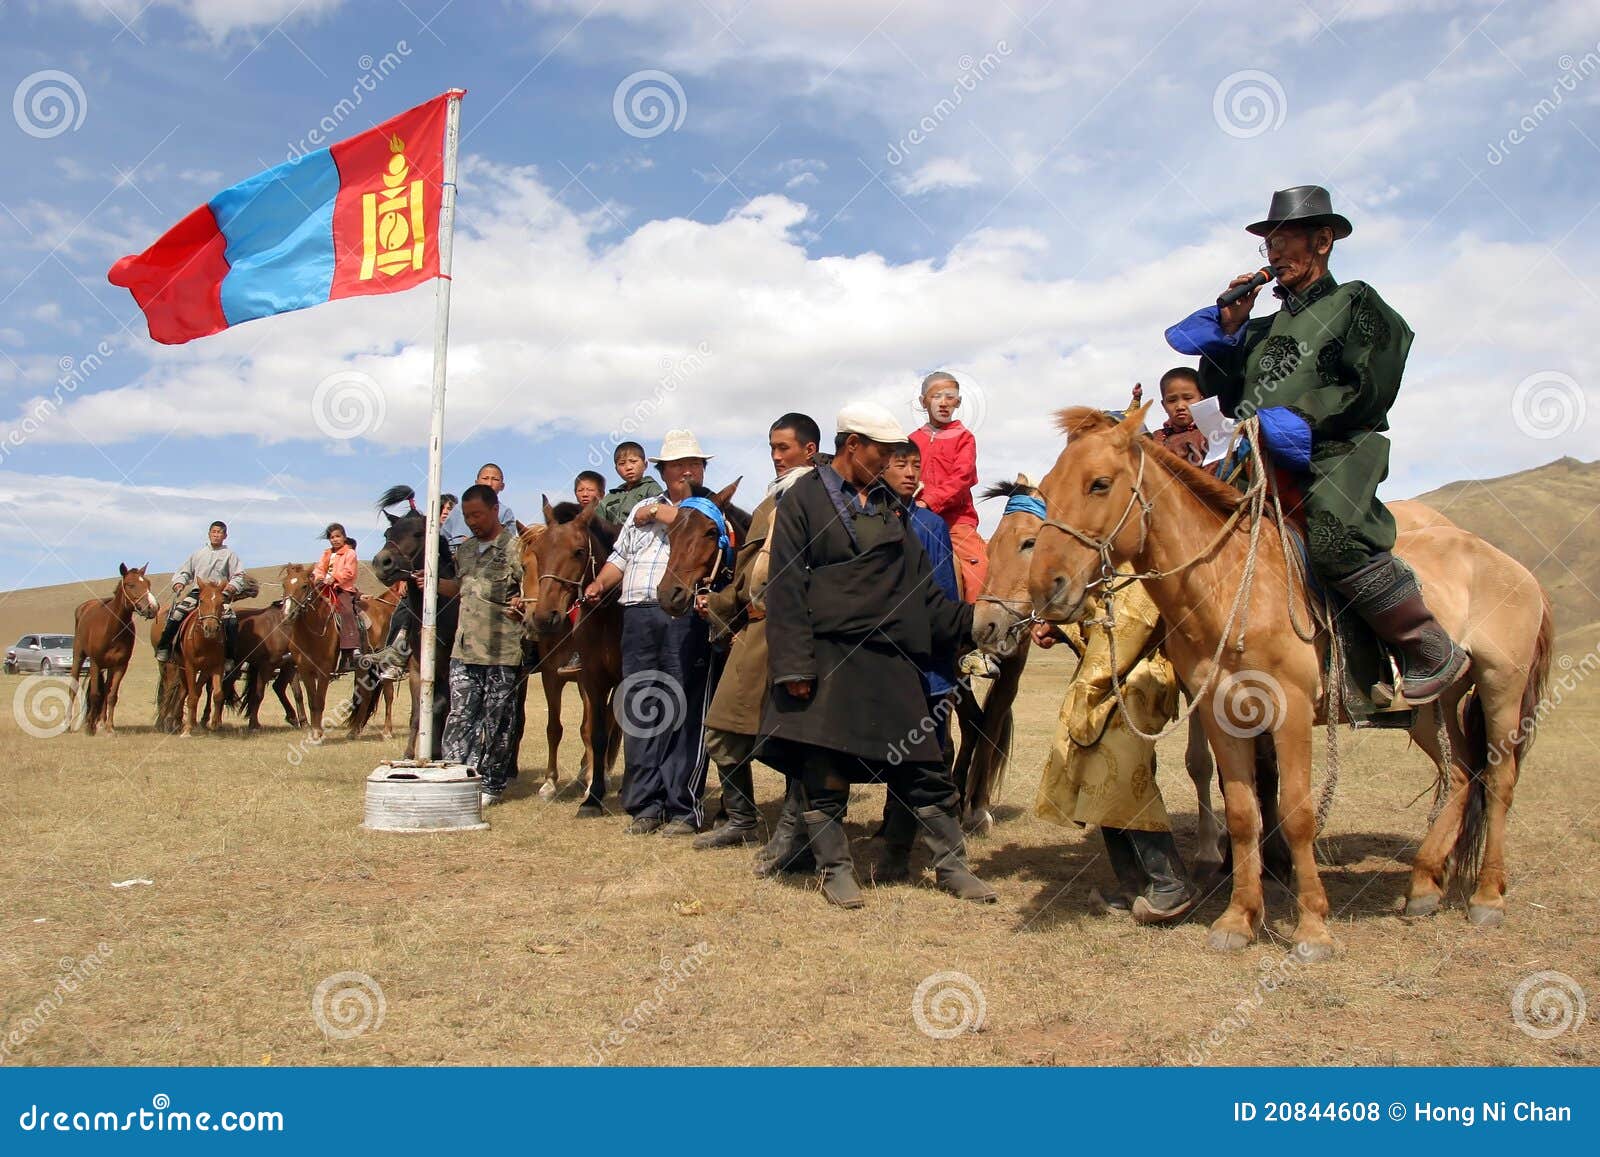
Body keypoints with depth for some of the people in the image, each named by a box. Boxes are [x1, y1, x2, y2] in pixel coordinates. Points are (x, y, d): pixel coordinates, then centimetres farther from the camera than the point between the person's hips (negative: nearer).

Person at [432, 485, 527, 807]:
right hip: (464, 650, 6)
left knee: (497, 721, 2)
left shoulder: (514, 547, -5)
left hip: (502, 651, -6)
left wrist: (521, 604, -29)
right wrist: (433, 582, 9)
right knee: (460, 717, 5)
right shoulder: (465, 549, 17)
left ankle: (491, 785, 12)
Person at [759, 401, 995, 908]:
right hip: (829, 655, -5)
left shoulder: (888, 505, 17)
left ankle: (951, 864, 18)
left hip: (890, 654, 5)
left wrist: (970, 619, 6)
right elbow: (786, 587, -7)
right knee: (823, 770, 0)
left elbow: (918, 584, 18)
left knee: (922, 766, 6)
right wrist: (794, 664, -15)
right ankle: (836, 868, 16)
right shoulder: (803, 499, 0)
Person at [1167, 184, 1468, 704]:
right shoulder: (1265, 328, 27)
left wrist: (1298, 420, -14)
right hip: (1262, 464, 7)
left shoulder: (1355, 304, 10)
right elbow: (1221, 393, 19)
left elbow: (1370, 391, -5)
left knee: (1334, 538, -32)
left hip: (1335, 454, -7)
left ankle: (1433, 654, -18)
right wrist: (1230, 327, 12)